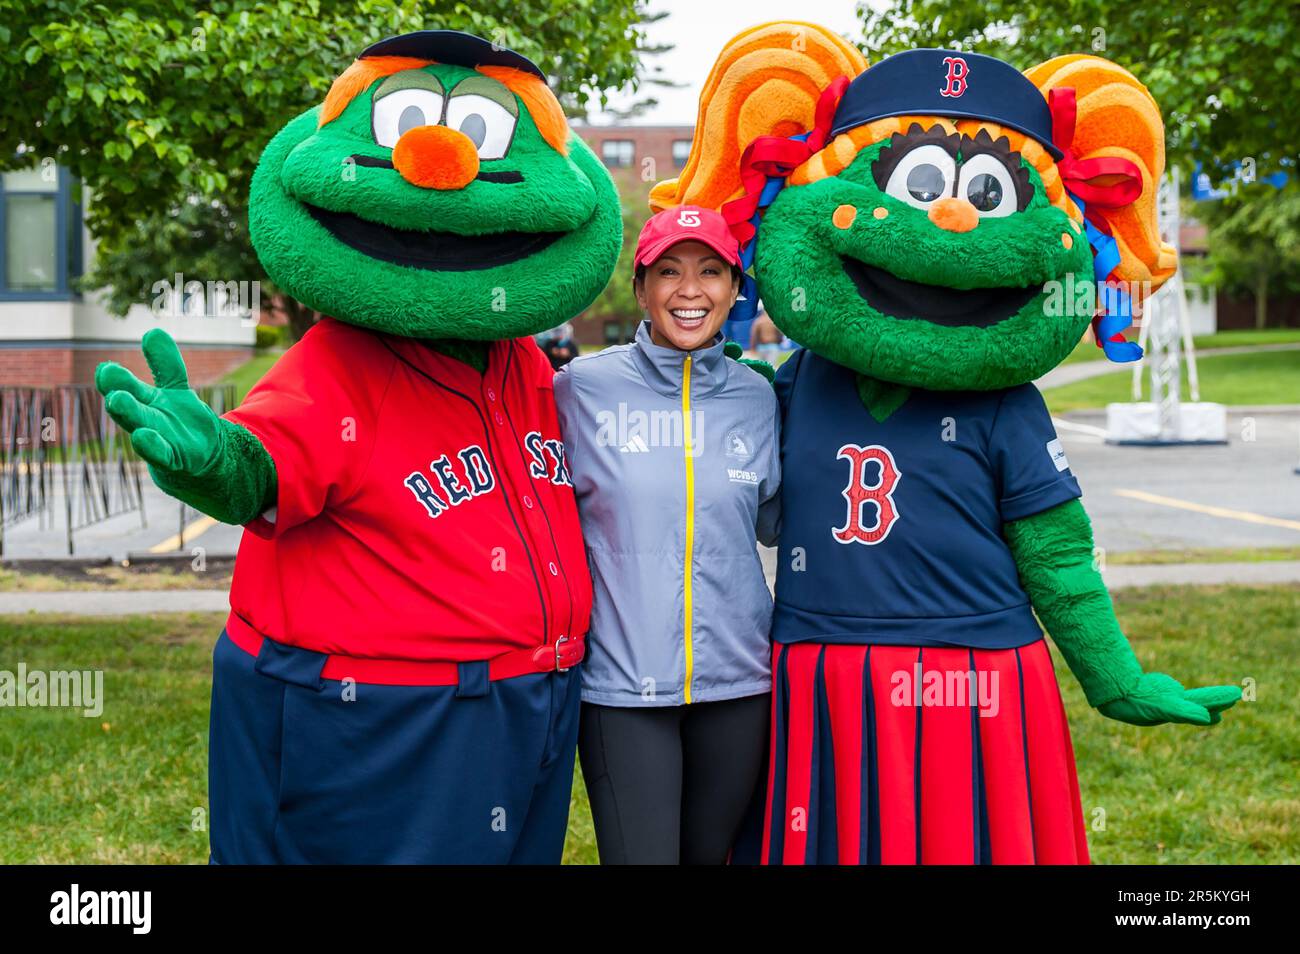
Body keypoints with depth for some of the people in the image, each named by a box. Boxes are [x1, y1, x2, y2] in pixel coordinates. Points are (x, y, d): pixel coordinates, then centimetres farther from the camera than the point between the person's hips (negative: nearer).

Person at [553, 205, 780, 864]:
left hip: (736, 680, 3)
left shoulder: (755, 397, 5)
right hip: (622, 683, -3)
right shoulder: (584, 386, -4)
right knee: (640, 855, -3)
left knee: (709, 853, 16)